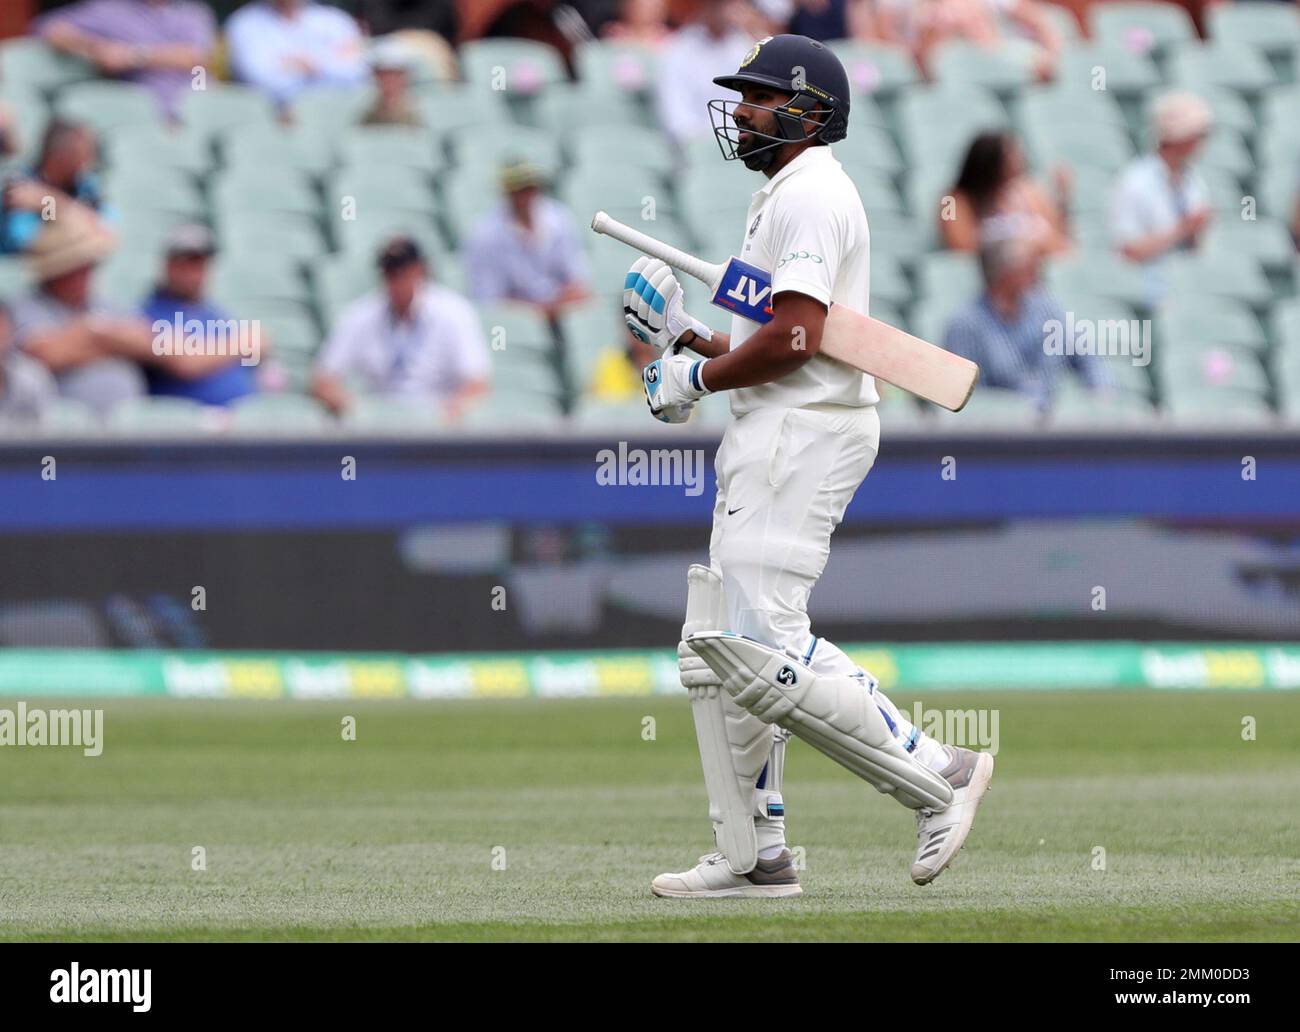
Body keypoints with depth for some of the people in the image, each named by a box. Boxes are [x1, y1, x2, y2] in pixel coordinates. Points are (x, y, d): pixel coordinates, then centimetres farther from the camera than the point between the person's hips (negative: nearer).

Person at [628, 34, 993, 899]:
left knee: (761, 643, -18)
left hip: (805, 433, -11)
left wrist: (694, 379, -10)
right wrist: (690, 338, 17)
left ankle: (935, 776, -14)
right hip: (772, 438, 11)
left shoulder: (811, 195, -12)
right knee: (716, 642, 10)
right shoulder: (787, 196, 22)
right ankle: (754, 856, 11)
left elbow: (795, 340, -22)